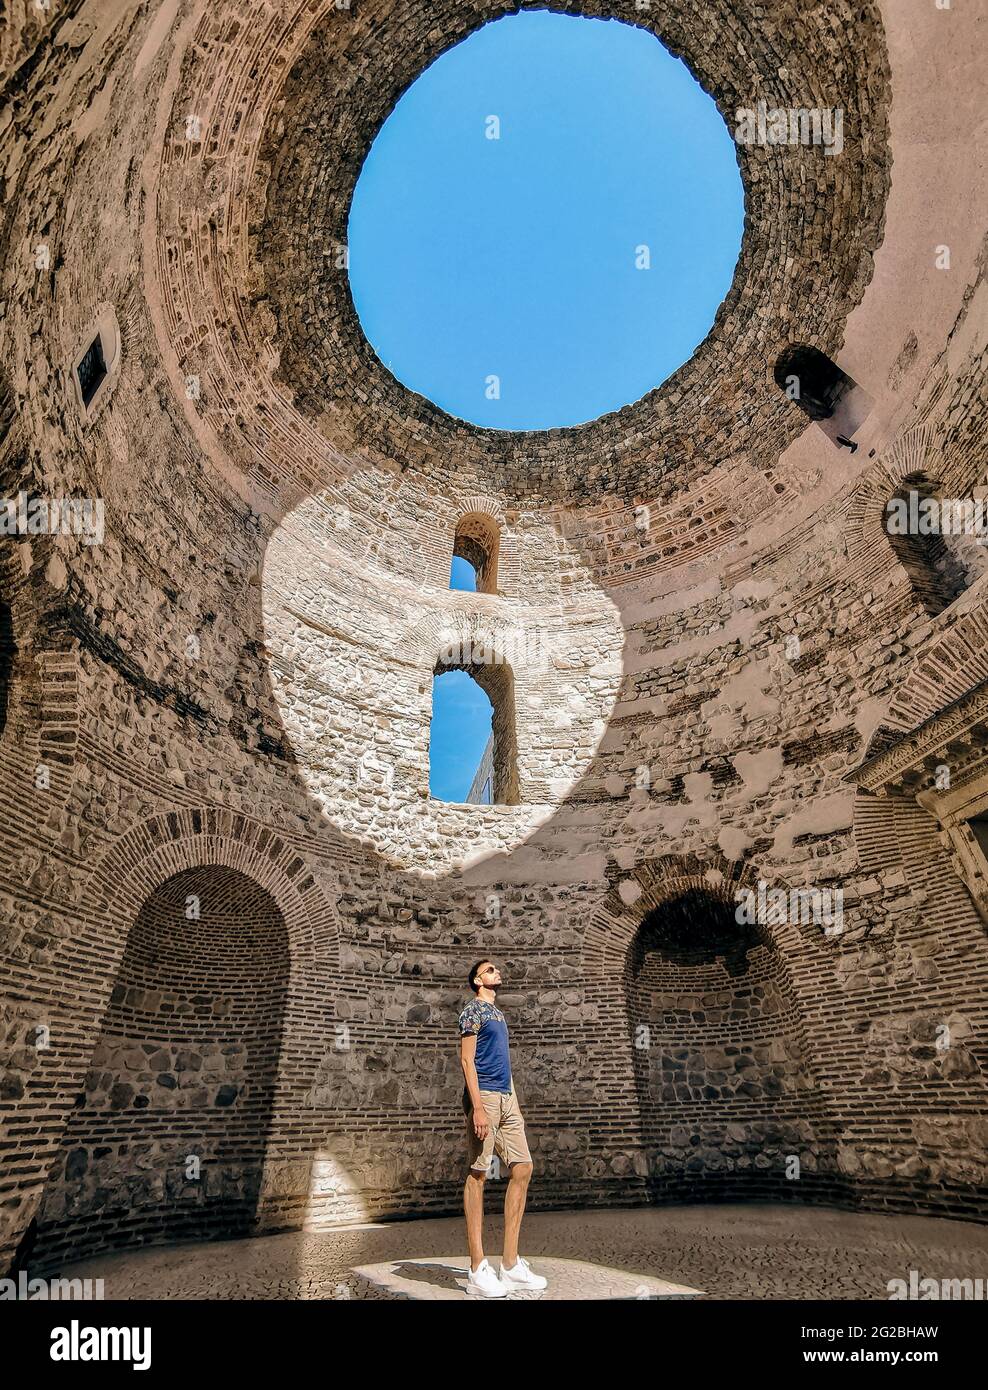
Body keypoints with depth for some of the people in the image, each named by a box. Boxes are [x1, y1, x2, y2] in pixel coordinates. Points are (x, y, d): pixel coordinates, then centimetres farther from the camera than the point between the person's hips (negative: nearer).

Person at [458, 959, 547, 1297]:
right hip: (484, 1095, -8)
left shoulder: (498, 1013, 22)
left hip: (507, 1097, 9)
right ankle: (478, 1269, -2)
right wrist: (478, 1107, -19)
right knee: (477, 1174, -5)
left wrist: (513, 1102, 19)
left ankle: (511, 1263, 8)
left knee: (522, 1168, 3)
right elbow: (467, 1060, -11)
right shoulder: (472, 1010, -3)